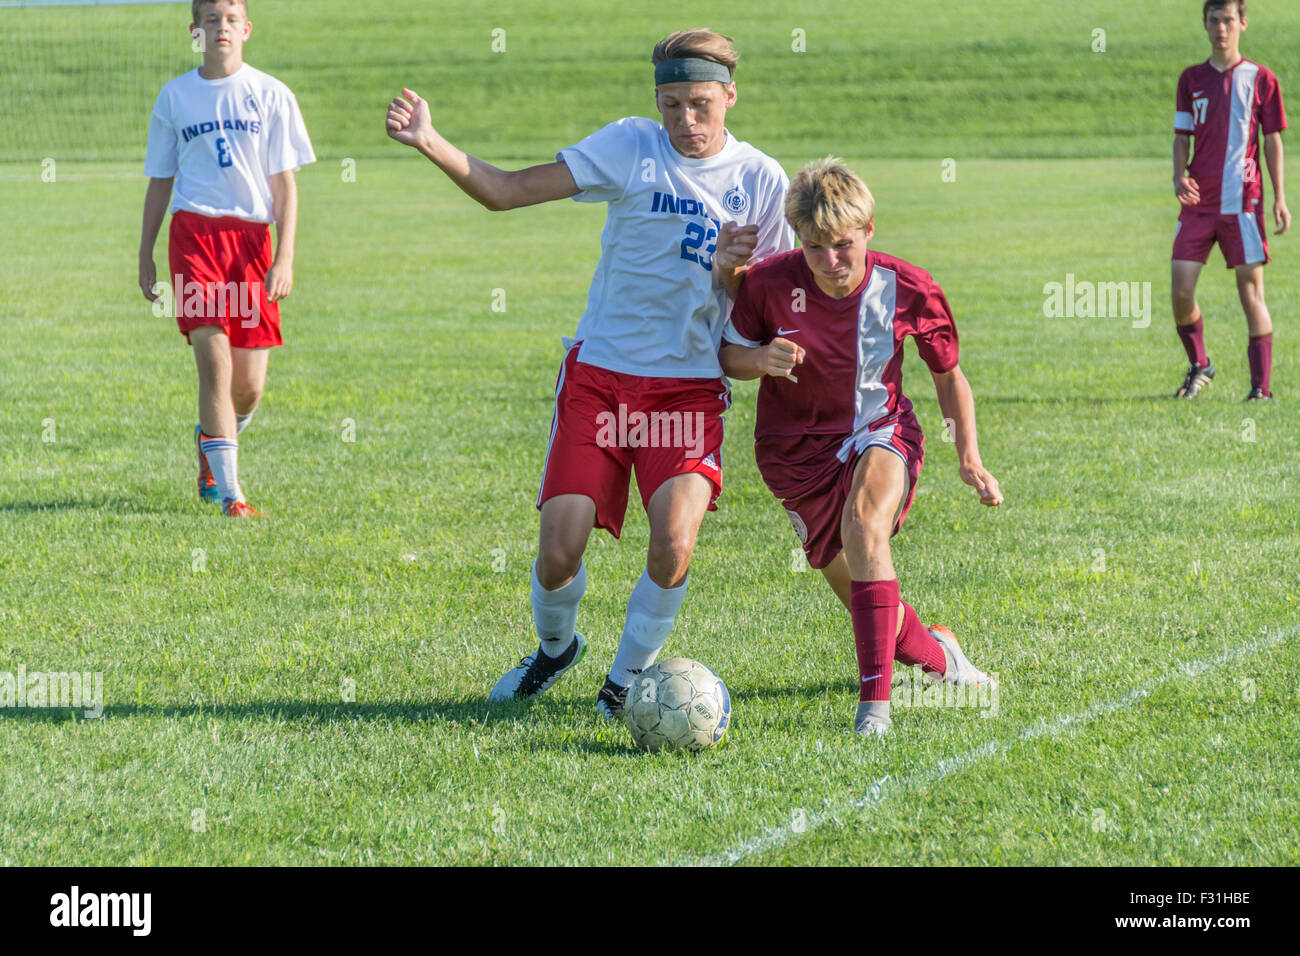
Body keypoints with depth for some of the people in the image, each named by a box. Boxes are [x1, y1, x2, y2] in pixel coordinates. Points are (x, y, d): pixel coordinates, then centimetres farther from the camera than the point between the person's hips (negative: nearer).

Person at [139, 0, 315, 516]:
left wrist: (284, 258, -6)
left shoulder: (272, 95, 6)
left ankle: (210, 439, 35)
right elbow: (159, 182, 16)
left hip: (252, 235, 1)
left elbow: (284, 184, 4)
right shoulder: (175, 96, 9)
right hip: (194, 231, -1)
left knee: (249, 385, 1)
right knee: (215, 361, -16)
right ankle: (230, 494, -16)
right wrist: (145, 256, 13)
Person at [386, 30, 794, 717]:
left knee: (673, 544, -21)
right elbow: (508, 191, -7)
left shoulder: (762, 181, 0)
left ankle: (626, 677, 4)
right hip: (599, 375, 0)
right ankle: (554, 648, 29)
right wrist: (431, 144, -21)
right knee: (559, 553, -6)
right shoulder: (631, 146, -3)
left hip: (690, 388, 0)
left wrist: (730, 273, -18)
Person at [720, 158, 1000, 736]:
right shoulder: (770, 283, -18)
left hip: (879, 432, -1)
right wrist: (759, 359, -26)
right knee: (869, 606, 3)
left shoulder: (907, 290, -15)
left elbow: (948, 374, 2)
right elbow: (727, 355, -2)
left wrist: (969, 459, -4)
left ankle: (875, 701, -39)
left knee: (864, 521, -35)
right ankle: (936, 653, 40)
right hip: (797, 448, 1)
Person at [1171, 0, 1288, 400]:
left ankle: (1261, 386, -1)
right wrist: (1179, 176, -7)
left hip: (1243, 201, -3)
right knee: (1181, 291, -4)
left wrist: (1280, 199, -1)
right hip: (1198, 202, 3)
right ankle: (1198, 365, 20)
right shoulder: (1192, 79, 11)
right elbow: (1182, 137, 13)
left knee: (1251, 291, -5)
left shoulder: (1261, 79, 3)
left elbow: (1272, 141, 6)